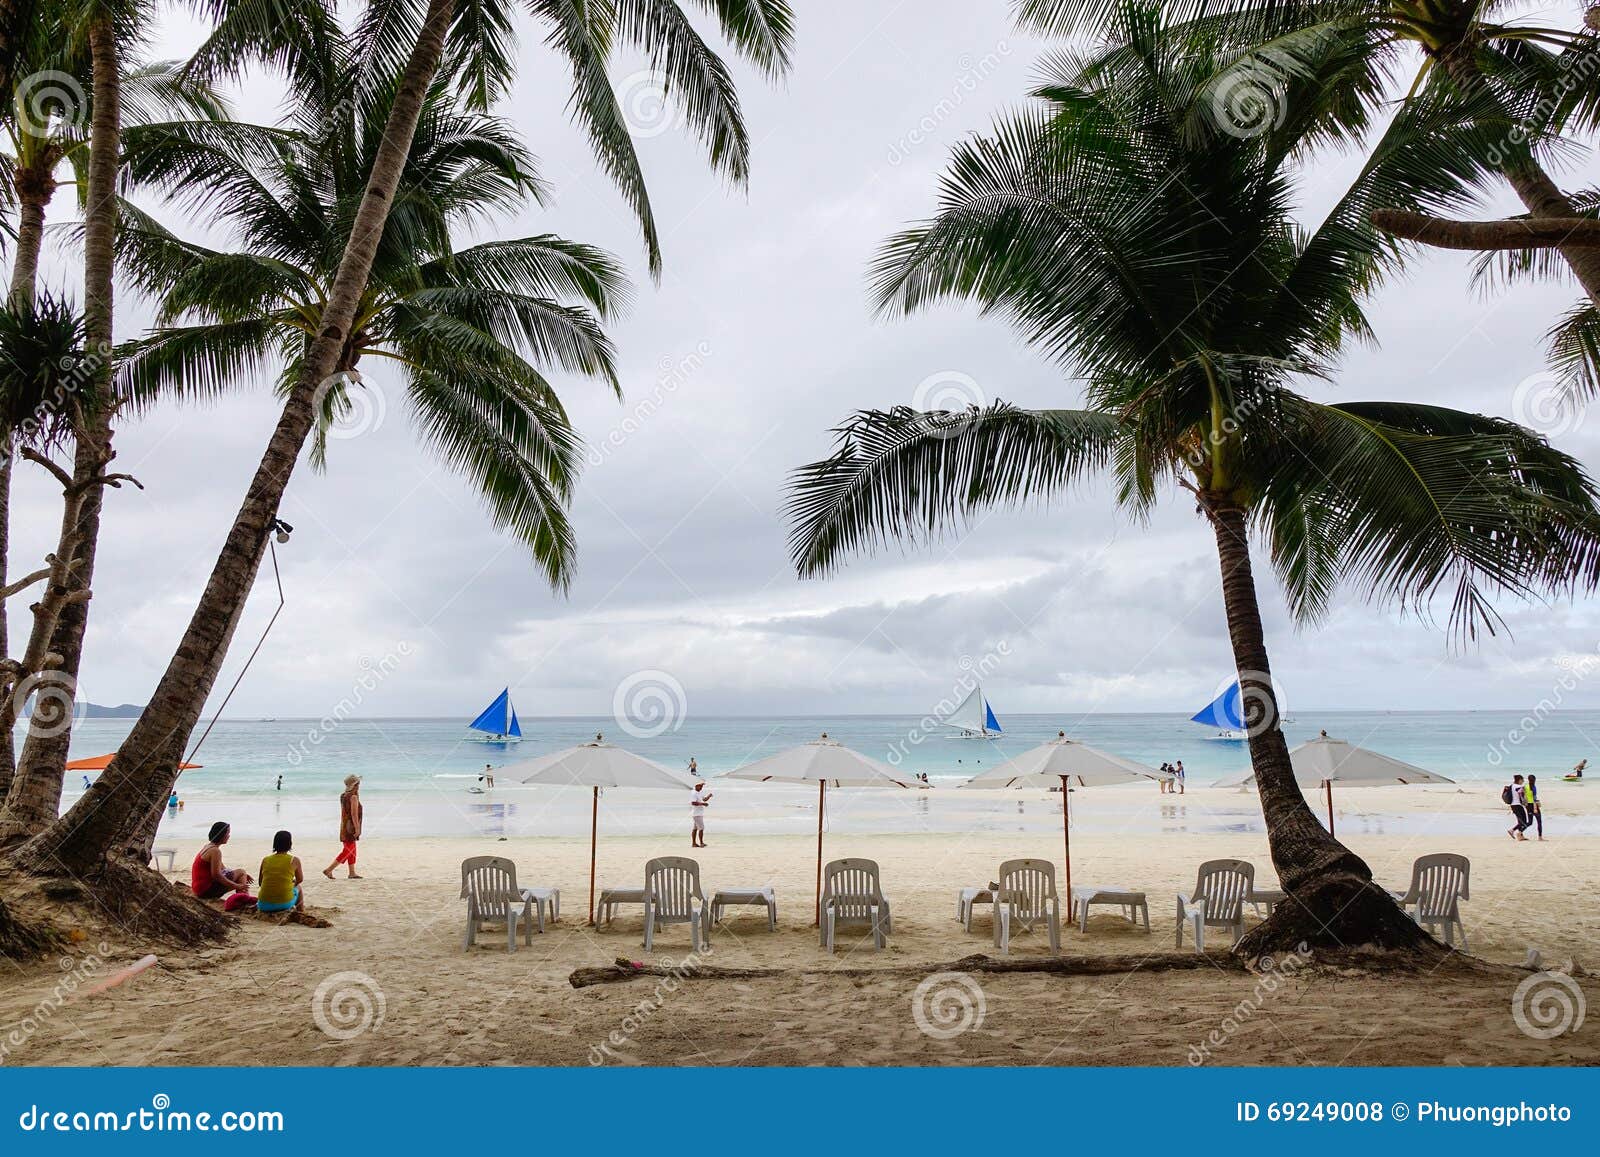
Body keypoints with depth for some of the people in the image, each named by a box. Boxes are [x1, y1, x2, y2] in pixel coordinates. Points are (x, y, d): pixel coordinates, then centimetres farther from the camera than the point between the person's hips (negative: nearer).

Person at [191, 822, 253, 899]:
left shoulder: (209, 847, 12)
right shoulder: (215, 851, -19)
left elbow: (222, 869, 18)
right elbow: (216, 875, -23)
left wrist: (243, 875, 16)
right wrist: (236, 886, -17)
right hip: (206, 889, -10)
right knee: (241, 872, -4)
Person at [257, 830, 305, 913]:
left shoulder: (265, 860, 6)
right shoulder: (294, 860, -1)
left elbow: (261, 882, 17)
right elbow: (300, 880, 15)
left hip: (264, 906, 3)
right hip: (284, 904, -3)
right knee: (298, 887, 32)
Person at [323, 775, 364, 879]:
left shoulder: (344, 796, 10)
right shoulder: (353, 797, -16)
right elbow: (354, 814, -20)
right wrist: (357, 828, -19)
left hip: (344, 826, 9)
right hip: (351, 826, -9)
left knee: (352, 851, 15)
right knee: (347, 851, -5)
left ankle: (352, 873, 18)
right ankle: (328, 870, -6)